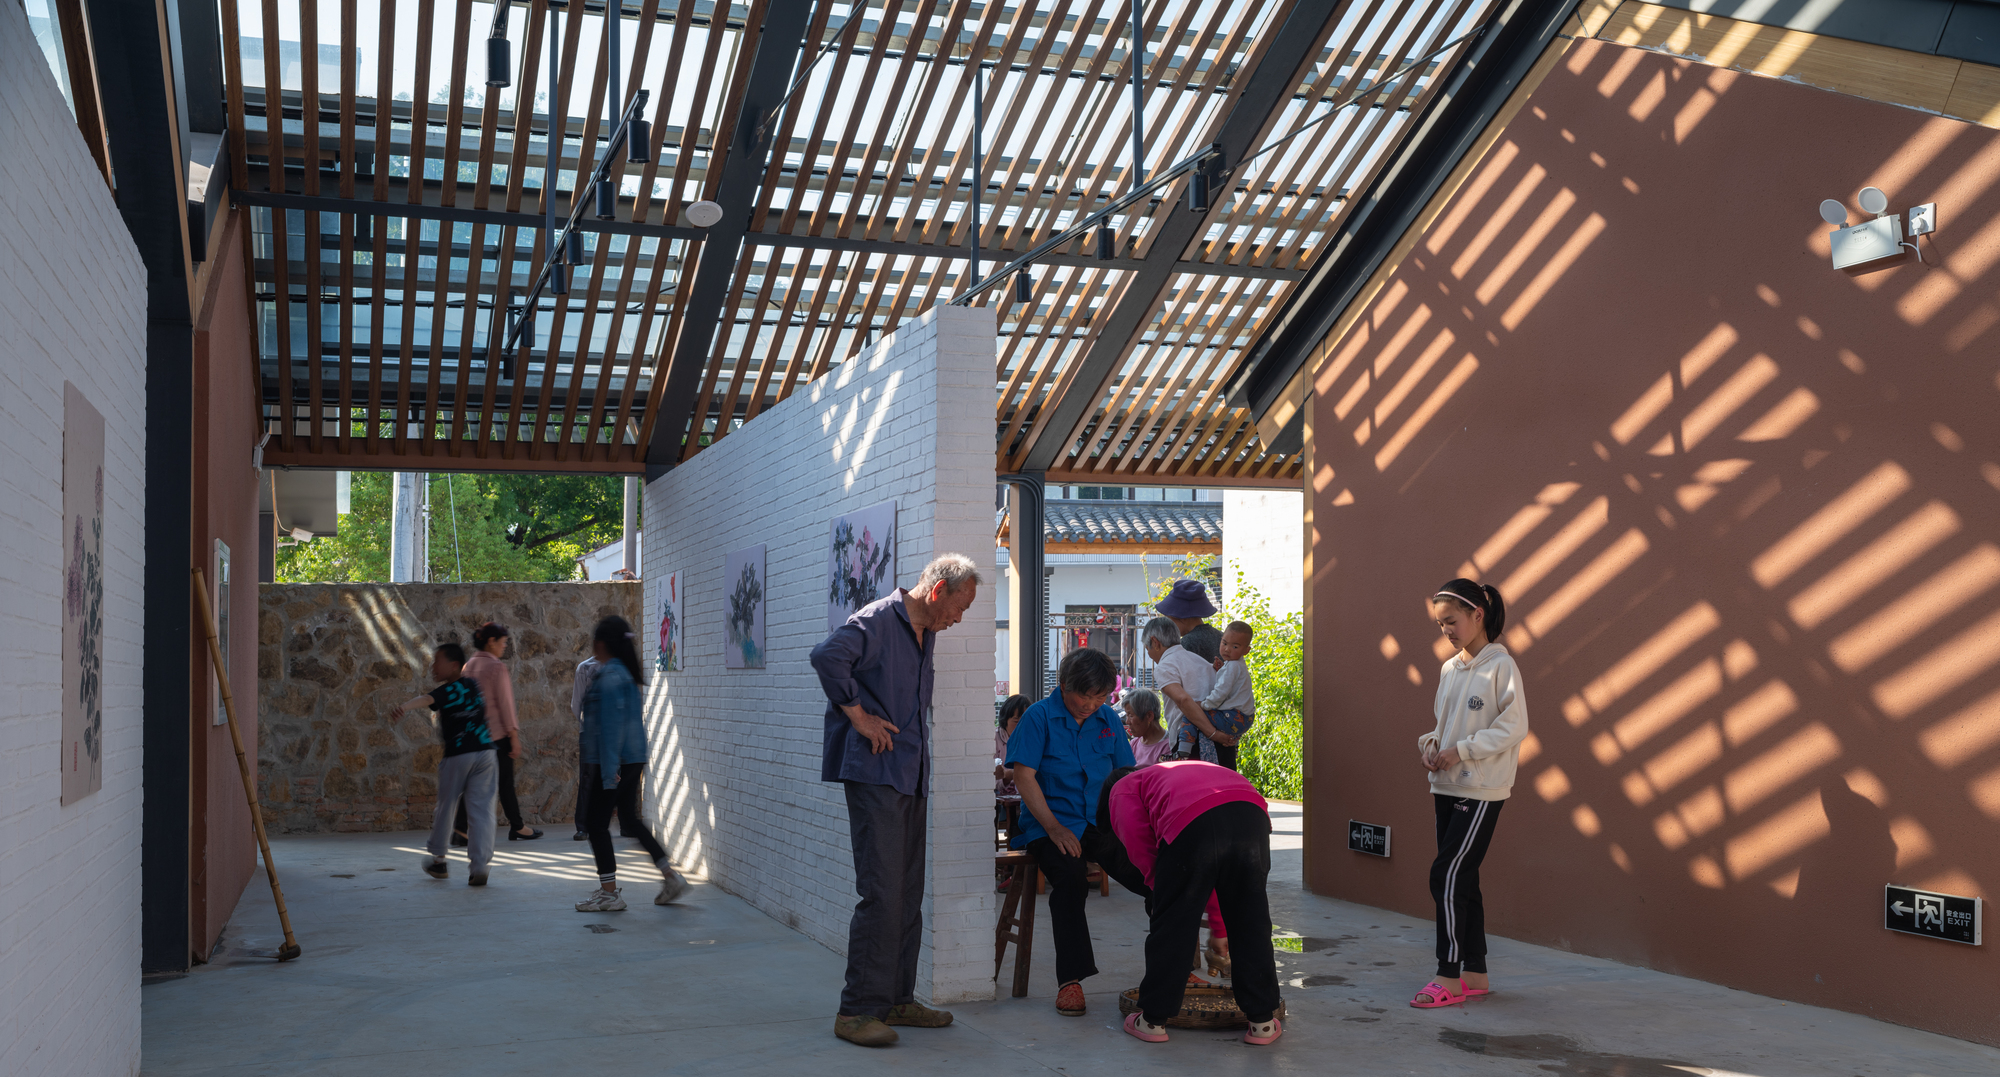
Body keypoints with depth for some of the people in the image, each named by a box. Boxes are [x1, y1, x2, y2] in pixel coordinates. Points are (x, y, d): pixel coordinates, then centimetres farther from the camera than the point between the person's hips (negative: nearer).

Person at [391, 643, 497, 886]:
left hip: (457, 756, -4)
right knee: (482, 809, 0)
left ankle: (438, 859, 27)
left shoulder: (446, 691, -7)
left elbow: (426, 699, -29)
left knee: (445, 805, 14)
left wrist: (403, 706, -45)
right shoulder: (473, 684, 11)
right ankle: (480, 865, -9)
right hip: (485, 751, 4)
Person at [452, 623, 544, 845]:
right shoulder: (497, 667, -12)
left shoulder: (468, 666, 9)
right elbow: (505, 703, -13)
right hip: (497, 733, -7)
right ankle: (516, 827, 13)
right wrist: (514, 736, -10)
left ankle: (461, 829, -2)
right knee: (505, 781, 3)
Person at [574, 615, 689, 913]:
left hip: (616, 760, -10)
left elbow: (611, 724, -22)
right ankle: (670, 876, 18)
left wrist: (609, 770, -23)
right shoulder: (625, 671, 13)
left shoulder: (609, 676, -17)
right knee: (630, 819, 18)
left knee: (597, 824, 0)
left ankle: (609, 893, 5)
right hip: (633, 758, 10)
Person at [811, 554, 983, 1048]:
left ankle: (897, 999, 20)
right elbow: (828, 656, -28)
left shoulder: (926, 634, 18)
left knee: (908, 894, 11)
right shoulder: (878, 620, -10)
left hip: (913, 777, 9)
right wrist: (859, 715, -20)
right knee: (881, 893, -11)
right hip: (875, 775, -9)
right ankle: (858, 1010, -5)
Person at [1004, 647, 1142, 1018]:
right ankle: (1070, 980, -27)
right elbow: (1024, 775, -6)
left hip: (1103, 824, 4)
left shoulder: (1108, 721, 14)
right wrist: (1054, 828, -14)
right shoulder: (1039, 717, 0)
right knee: (1070, 878, -34)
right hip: (1051, 826, -4)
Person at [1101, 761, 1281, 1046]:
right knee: (1251, 922, 17)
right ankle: (1263, 1022, 23)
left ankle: (1153, 1020, 19)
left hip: (1192, 822, -6)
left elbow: (1142, 853, 8)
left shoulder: (1122, 790, 29)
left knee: (1171, 924, 9)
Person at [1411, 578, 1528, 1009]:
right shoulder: (1449, 669, 12)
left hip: (1482, 791, -8)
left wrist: (1460, 750, -17)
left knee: (1446, 875, -11)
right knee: (1462, 879, 10)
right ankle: (1475, 974, 19)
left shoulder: (1501, 666, -11)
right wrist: (1430, 743, 0)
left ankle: (1449, 977, -3)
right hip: (1448, 787, 8)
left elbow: (1514, 727, -15)